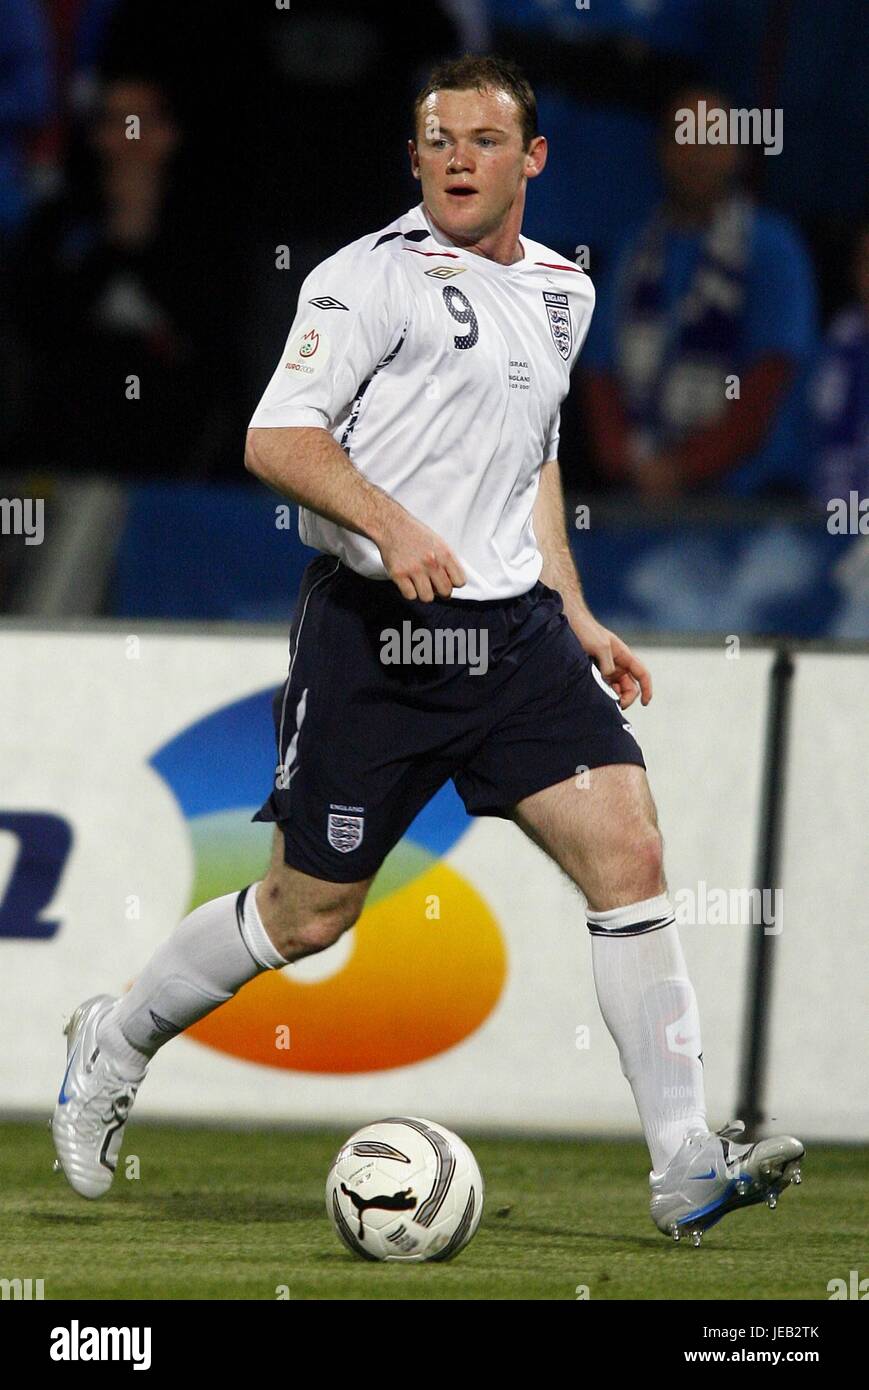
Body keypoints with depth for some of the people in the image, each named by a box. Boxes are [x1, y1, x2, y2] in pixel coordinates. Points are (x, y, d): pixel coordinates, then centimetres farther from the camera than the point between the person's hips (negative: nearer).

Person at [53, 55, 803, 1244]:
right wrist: (392, 526, -30)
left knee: (628, 851, -11)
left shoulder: (562, 291, 15)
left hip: (512, 628, 6)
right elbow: (276, 440, -15)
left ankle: (687, 1168, -11)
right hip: (375, 629, -6)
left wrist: (575, 617, 22)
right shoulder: (370, 278, -8)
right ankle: (118, 1040, 30)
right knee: (308, 915, 3)